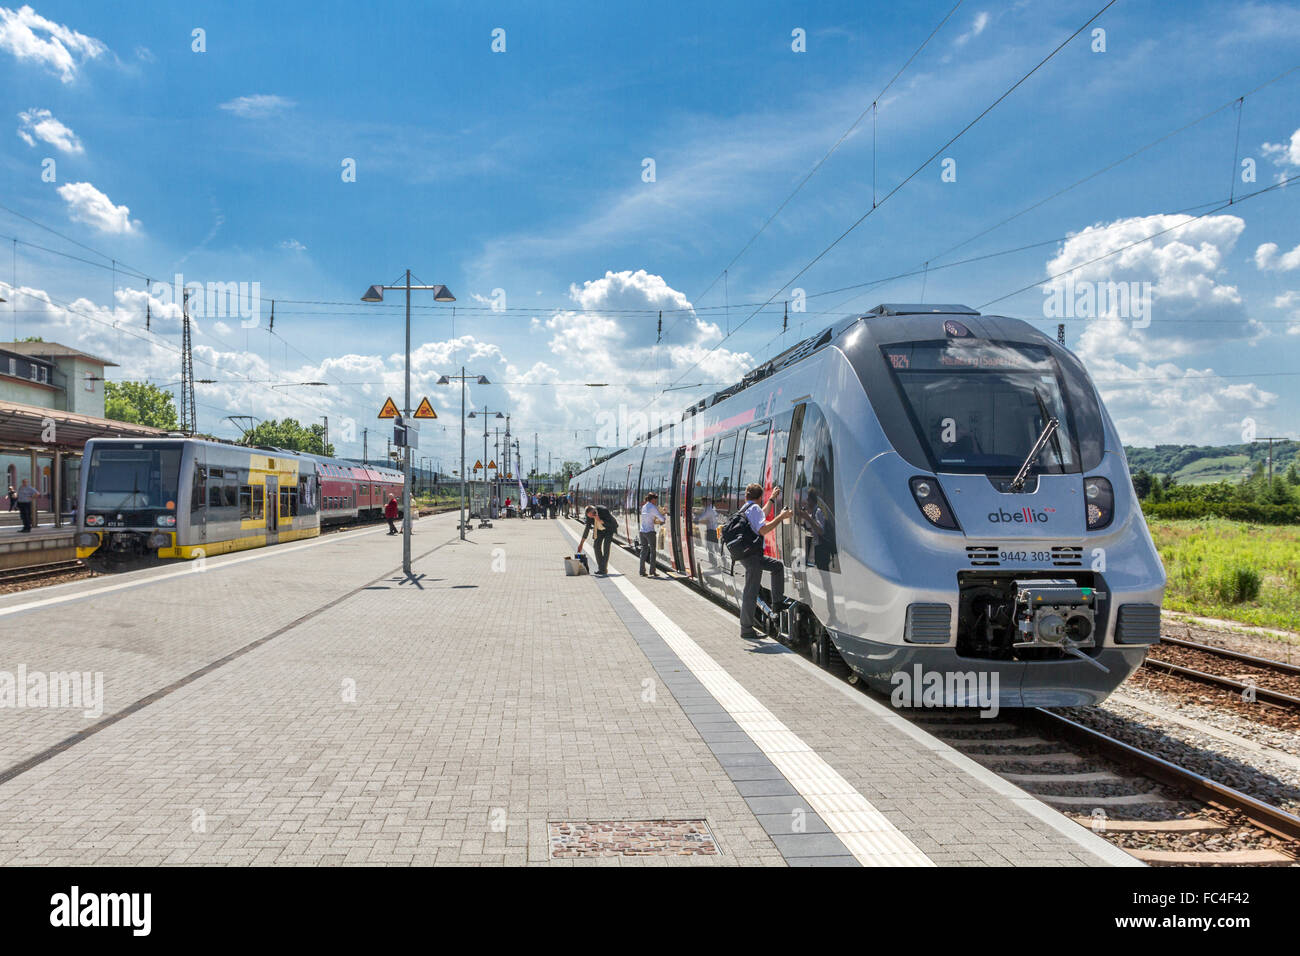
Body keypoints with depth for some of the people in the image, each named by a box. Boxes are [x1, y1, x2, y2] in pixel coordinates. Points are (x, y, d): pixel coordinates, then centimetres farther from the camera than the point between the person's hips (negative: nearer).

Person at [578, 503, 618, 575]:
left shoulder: (604, 510, -34)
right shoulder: (589, 515, -20)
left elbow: (611, 524, -29)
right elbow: (587, 529, -9)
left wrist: (600, 521, -43)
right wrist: (581, 543, -8)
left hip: (609, 528, -5)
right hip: (599, 529, 5)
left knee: (606, 546, -15)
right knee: (596, 545, -4)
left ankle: (604, 568, -12)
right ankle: (600, 567, 7)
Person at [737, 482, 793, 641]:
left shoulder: (745, 509, 18)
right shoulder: (755, 508, -11)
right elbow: (762, 530, -22)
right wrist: (781, 517, -17)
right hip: (751, 555, -10)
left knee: (777, 566, 22)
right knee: (751, 592, -5)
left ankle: (777, 602, 20)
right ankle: (746, 629, 1)